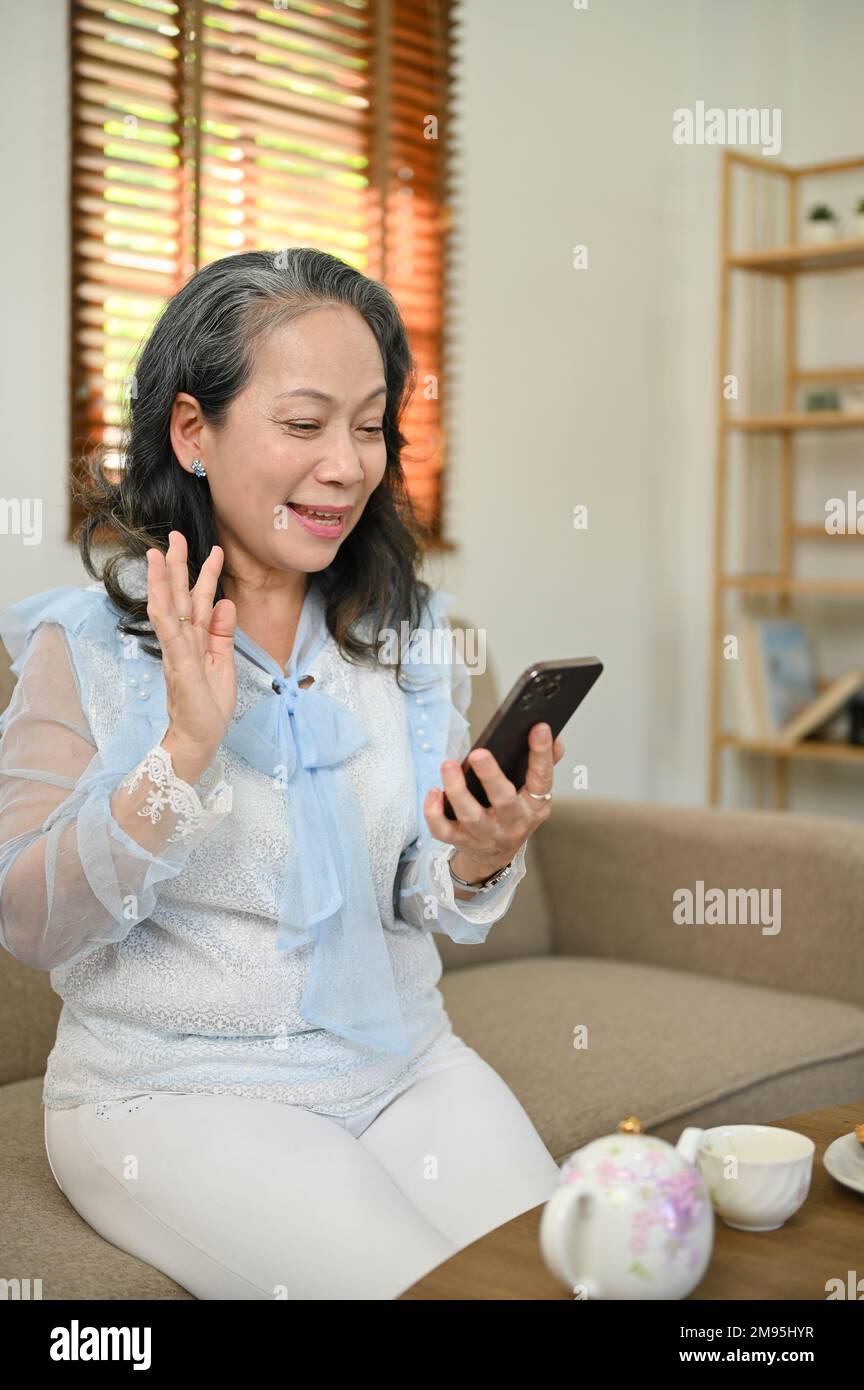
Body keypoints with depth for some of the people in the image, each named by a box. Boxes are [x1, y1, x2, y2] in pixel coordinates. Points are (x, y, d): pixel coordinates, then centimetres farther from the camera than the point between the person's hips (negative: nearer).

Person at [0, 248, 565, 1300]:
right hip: (172, 1089, -4)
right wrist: (186, 748, -24)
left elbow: (420, 906, 9)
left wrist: (480, 860, -15)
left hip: (400, 1067, 5)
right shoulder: (87, 643, -8)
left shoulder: (407, 630, 5)